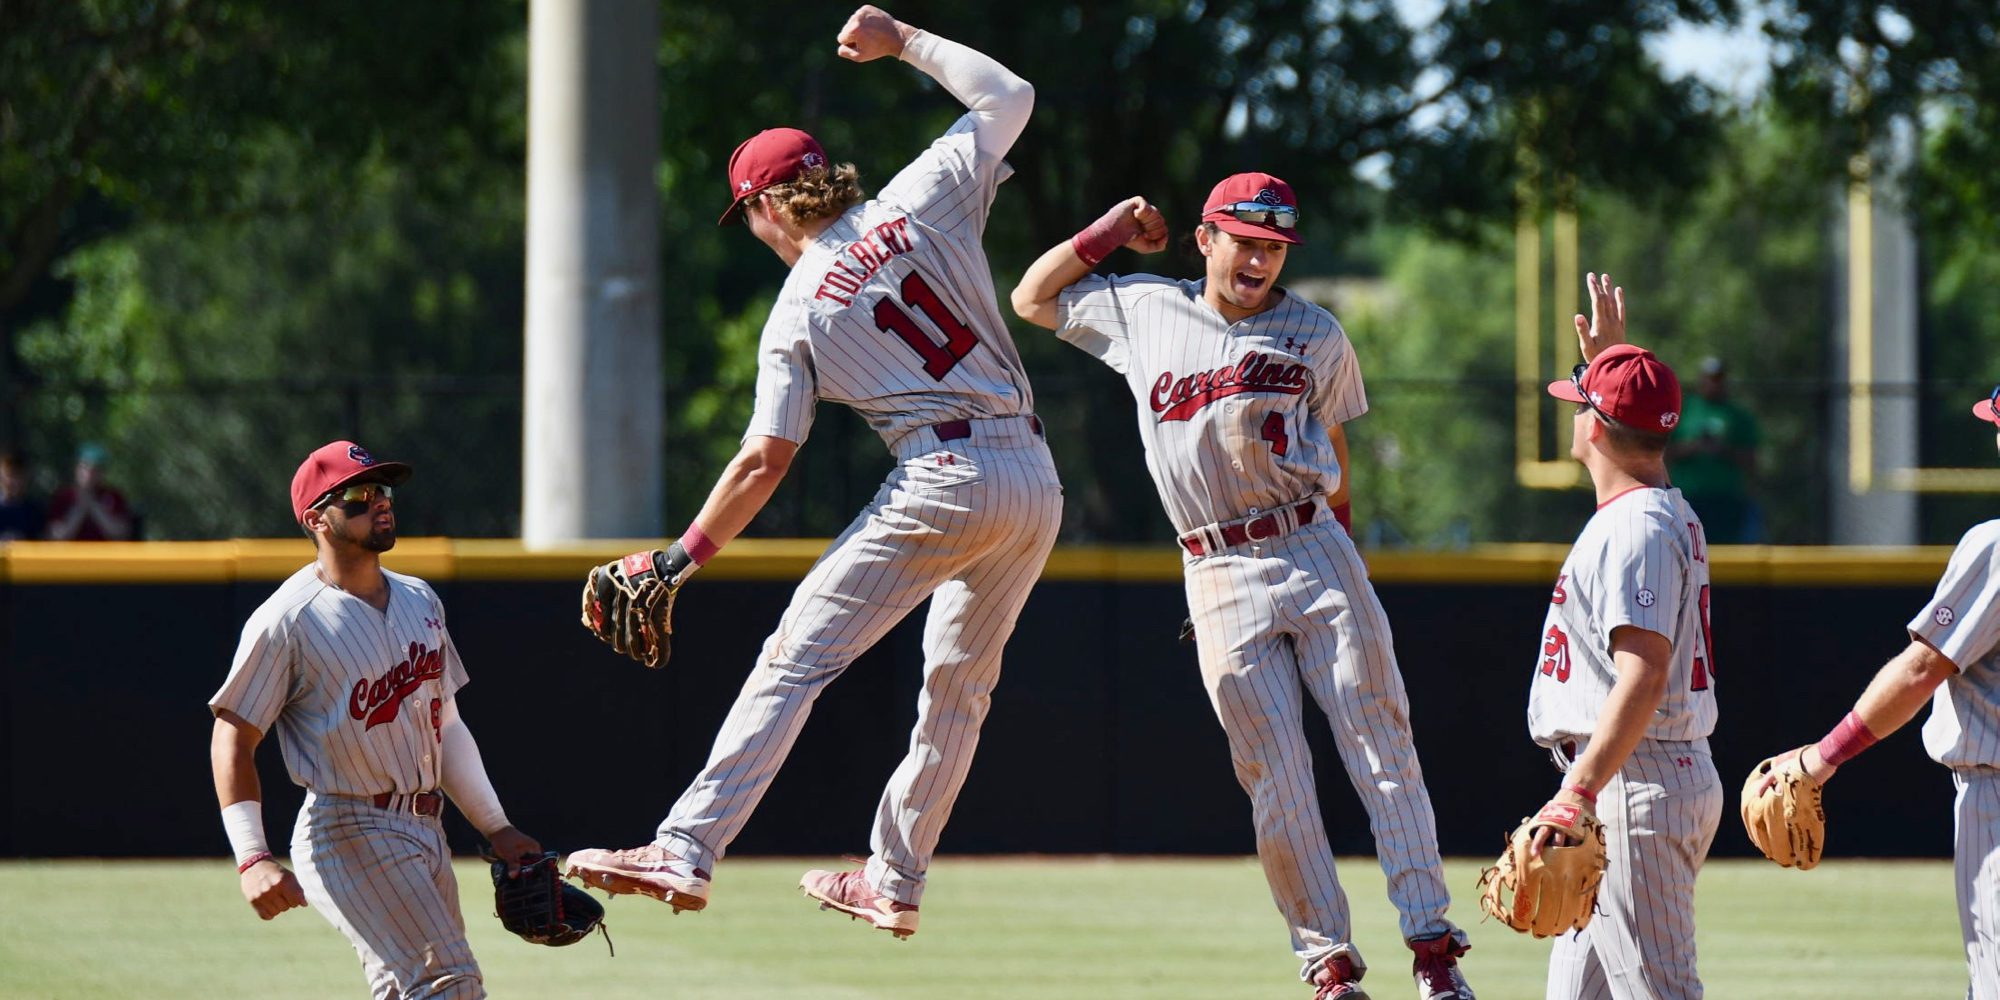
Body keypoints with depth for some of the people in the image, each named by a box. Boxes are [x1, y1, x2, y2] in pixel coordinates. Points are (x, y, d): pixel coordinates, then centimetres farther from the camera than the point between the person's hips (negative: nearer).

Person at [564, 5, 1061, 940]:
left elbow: (765, 458, -3)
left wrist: (678, 558, 4)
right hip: (1036, 484, 5)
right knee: (958, 684, 20)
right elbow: (1008, 96, 18)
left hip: (941, 480, -5)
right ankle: (894, 882, 25)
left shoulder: (798, 313, 0)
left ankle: (685, 853, -16)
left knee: (795, 659, -5)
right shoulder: (922, 199, 6)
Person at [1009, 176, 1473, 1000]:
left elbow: (1332, 448, 16)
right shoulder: (1140, 310, 11)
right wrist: (1107, 232, 10)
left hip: (1311, 552, 0)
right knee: (1275, 778, -4)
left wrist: (1332, 548, 11)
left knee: (1381, 747, -7)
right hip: (1220, 582, 1)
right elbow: (1032, 298, 20)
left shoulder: (1315, 335, 8)